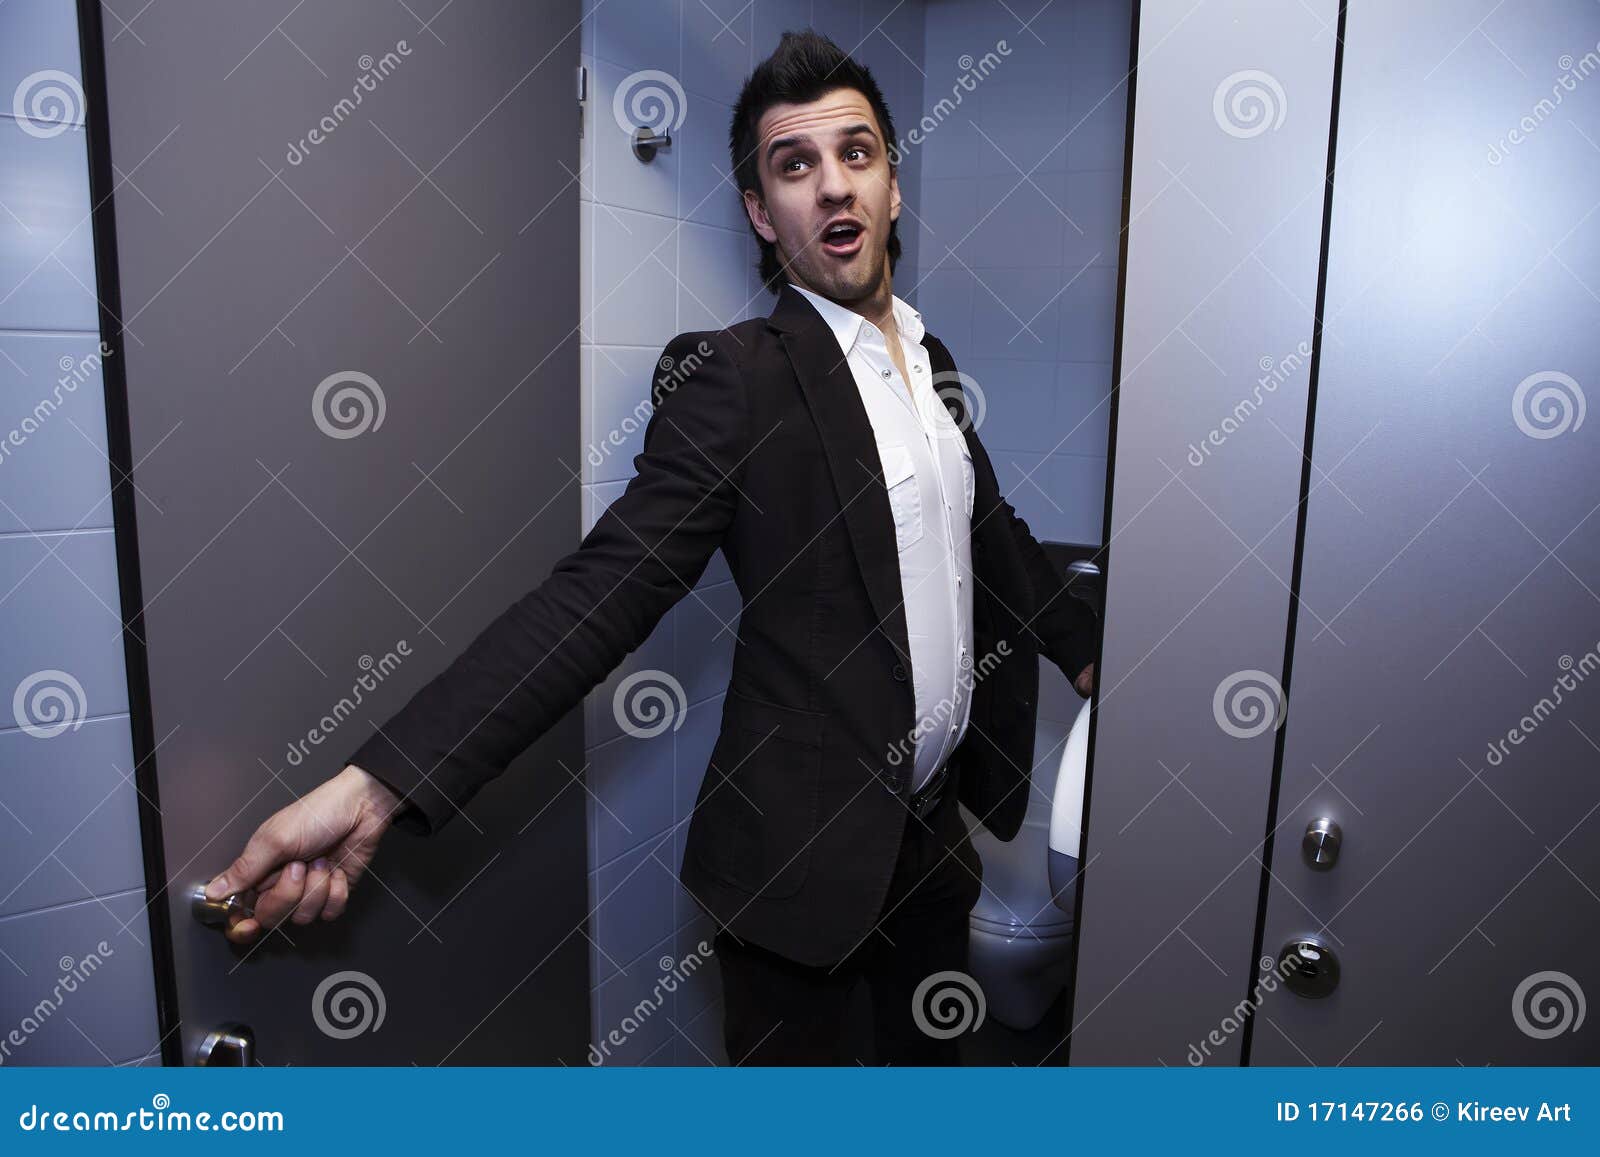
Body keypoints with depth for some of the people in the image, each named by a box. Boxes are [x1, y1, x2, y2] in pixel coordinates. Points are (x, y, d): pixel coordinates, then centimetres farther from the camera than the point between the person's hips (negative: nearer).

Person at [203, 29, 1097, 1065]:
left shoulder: (936, 361, 6)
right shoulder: (733, 376, -16)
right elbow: (605, 590, -24)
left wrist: (1085, 648, 27)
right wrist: (374, 786, -32)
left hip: (939, 823, 7)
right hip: (805, 844, -6)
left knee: (934, 1053, 25)